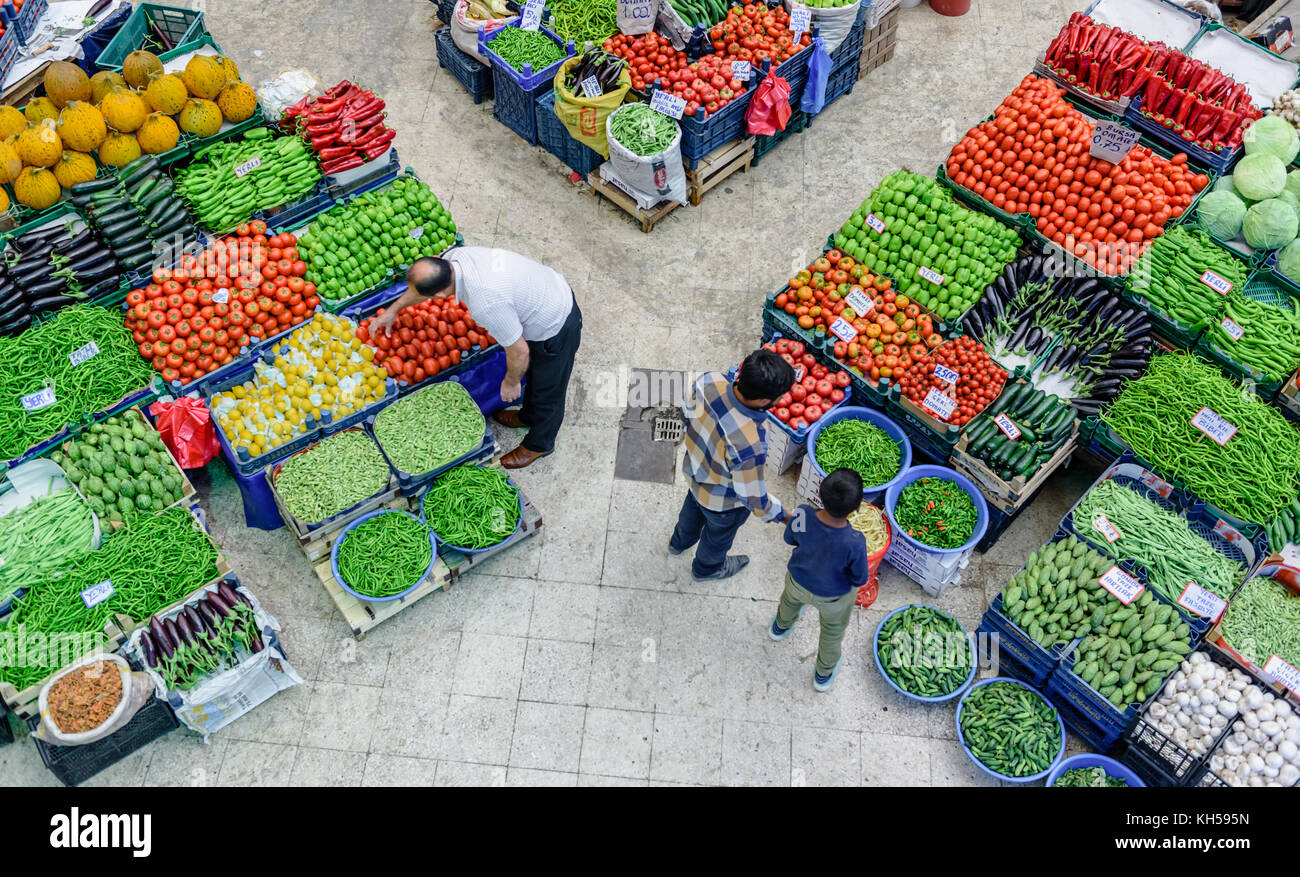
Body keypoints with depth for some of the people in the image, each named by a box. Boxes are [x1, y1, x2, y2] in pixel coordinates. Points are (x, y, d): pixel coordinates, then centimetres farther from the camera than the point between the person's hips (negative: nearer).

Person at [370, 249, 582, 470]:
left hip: (557, 333, -8)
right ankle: (529, 416, 61)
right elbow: (424, 282, 9)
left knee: (547, 393, 18)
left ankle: (539, 444, 45)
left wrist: (511, 382, -6)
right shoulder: (457, 255, -16)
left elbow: (519, 352, -27)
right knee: (533, 372, 33)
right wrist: (393, 310, 20)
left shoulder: (485, 305, -41)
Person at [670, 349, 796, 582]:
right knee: (719, 534, 31)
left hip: (695, 469, 5)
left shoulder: (709, 381, -32)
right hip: (723, 501, -5)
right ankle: (707, 567, 64)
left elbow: (687, 412, -7)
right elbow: (753, 498, -31)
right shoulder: (749, 445, -48)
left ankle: (680, 542, 72)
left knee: (694, 507, 40)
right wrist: (783, 516, -12)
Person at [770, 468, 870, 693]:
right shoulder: (854, 543, -42)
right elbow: (860, 579, -23)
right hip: (833, 598, -3)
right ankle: (824, 674, 58)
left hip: (798, 581, 3)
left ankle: (780, 627, 73)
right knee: (833, 633, 31)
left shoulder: (802, 516, -35)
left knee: (791, 600, 40)